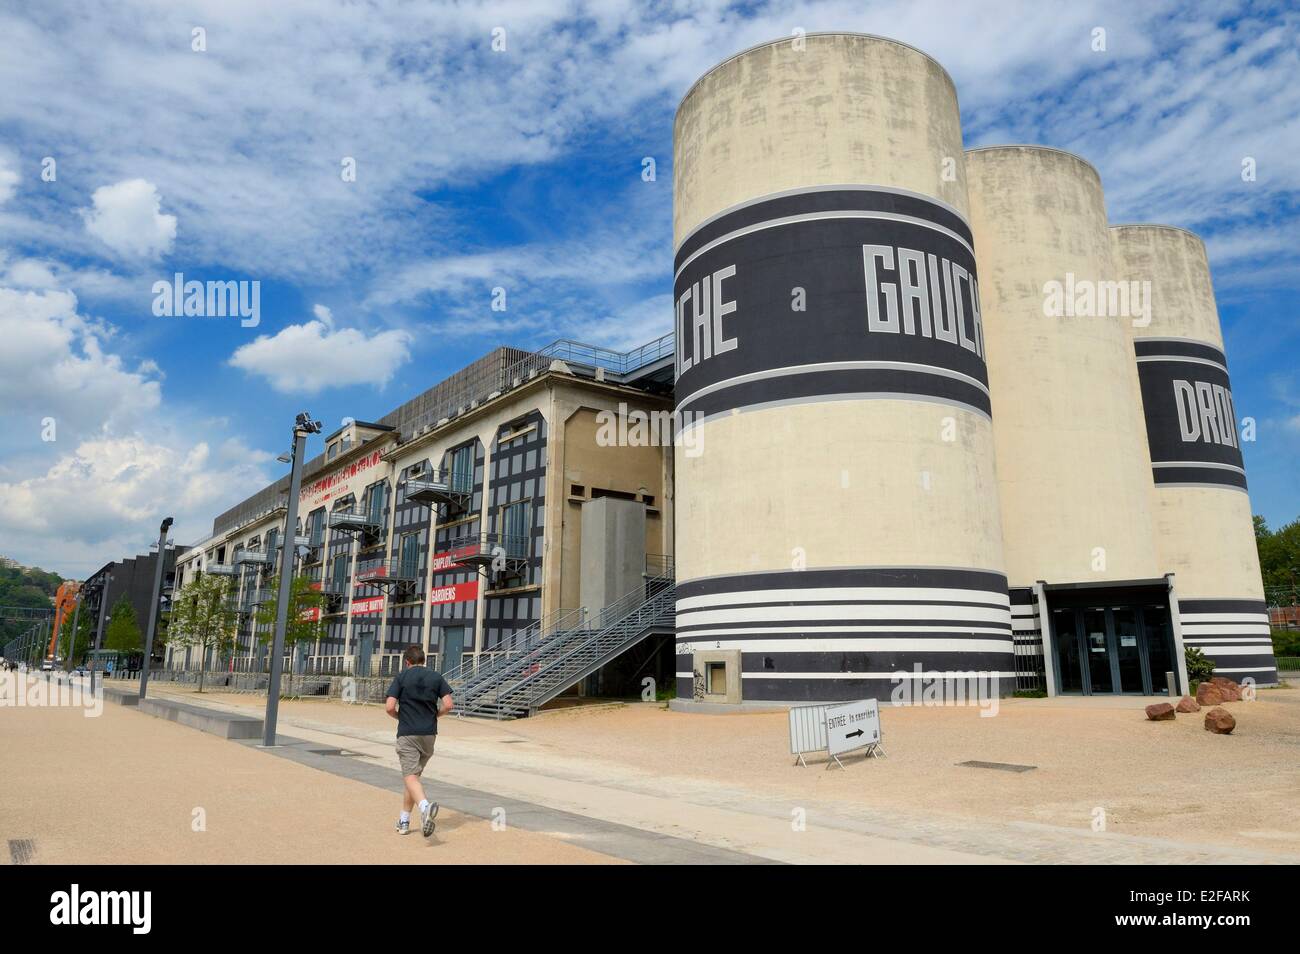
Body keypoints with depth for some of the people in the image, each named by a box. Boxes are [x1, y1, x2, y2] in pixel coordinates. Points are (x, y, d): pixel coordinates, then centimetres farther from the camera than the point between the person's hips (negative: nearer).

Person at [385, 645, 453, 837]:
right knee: (414, 774, 19)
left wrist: (400, 717, 12)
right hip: (429, 734, 4)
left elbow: (390, 707, -8)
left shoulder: (402, 677, -1)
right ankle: (404, 821, 25)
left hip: (407, 734, -4)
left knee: (410, 777, -11)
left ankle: (425, 806, -39)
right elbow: (448, 705, -3)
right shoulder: (436, 677, 5)